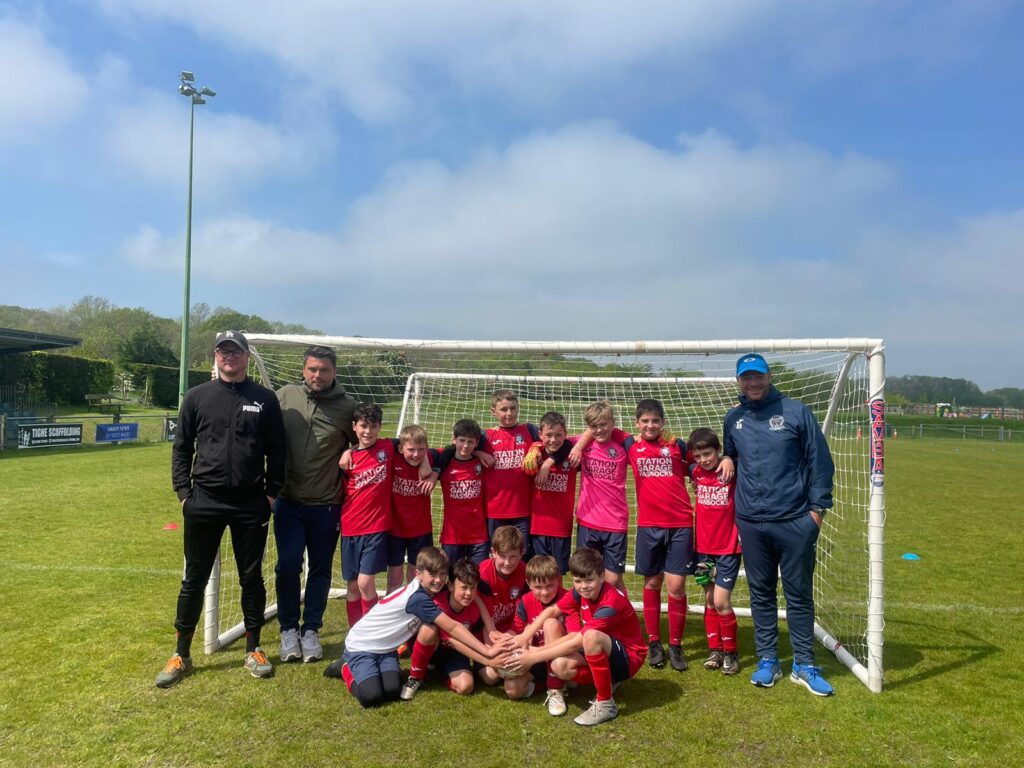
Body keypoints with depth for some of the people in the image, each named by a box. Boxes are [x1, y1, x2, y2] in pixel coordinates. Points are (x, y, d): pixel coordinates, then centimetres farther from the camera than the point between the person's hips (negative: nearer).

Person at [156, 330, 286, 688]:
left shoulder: (265, 399, 2)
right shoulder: (197, 397, 4)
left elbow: (276, 452, 5)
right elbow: (181, 448, 7)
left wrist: (271, 493, -1)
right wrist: (183, 492, -1)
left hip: (250, 505, 0)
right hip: (204, 503, 0)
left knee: (252, 578, 10)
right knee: (194, 580, 9)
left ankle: (253, 650, 24)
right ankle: (181, 654, 23)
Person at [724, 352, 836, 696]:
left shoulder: (796, 412, -2)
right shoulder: (733, 419, 8)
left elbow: (820, 460, -2)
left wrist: (817, 506, -5)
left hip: (795, 522, -3)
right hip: (751, 524, 3)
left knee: (800, 595, 7)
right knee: (761, 594, 12)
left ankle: (804, 665, 20)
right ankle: (767, 660, 24)